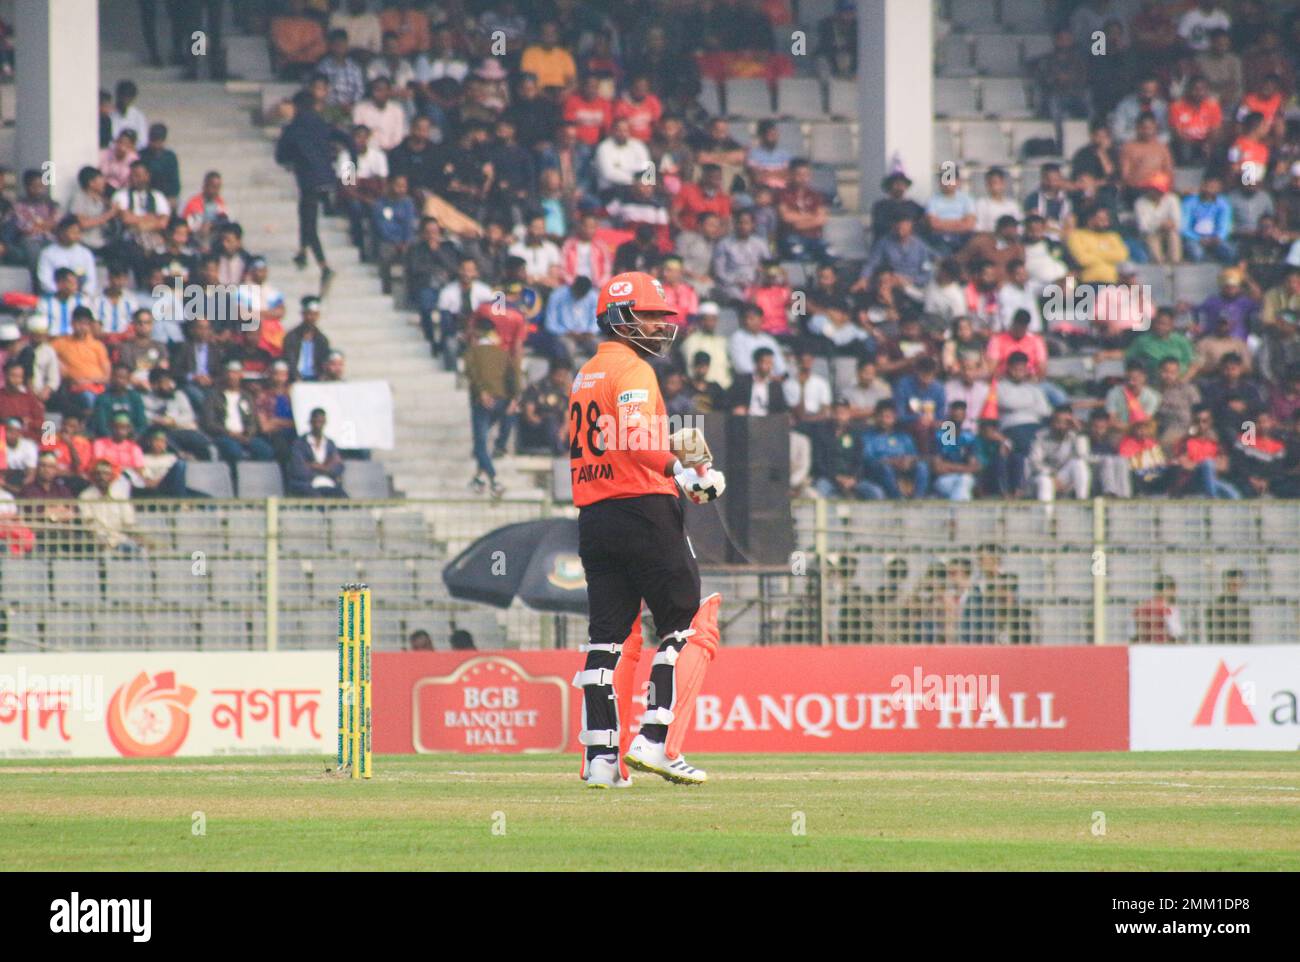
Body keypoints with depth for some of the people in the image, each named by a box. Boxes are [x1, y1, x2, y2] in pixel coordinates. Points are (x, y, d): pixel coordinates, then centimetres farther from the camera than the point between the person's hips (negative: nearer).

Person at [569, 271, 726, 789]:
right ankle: (657, 741, -11)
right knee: (686, 627, -2)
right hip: (645, 509, -8)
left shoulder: (585, 375, 19)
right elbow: (635, 436, -24)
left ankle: (601, 757, 1)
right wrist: (685, 474, -27)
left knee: (608, 635, 7)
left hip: (593, 514, 8)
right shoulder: (632, 369, -8)